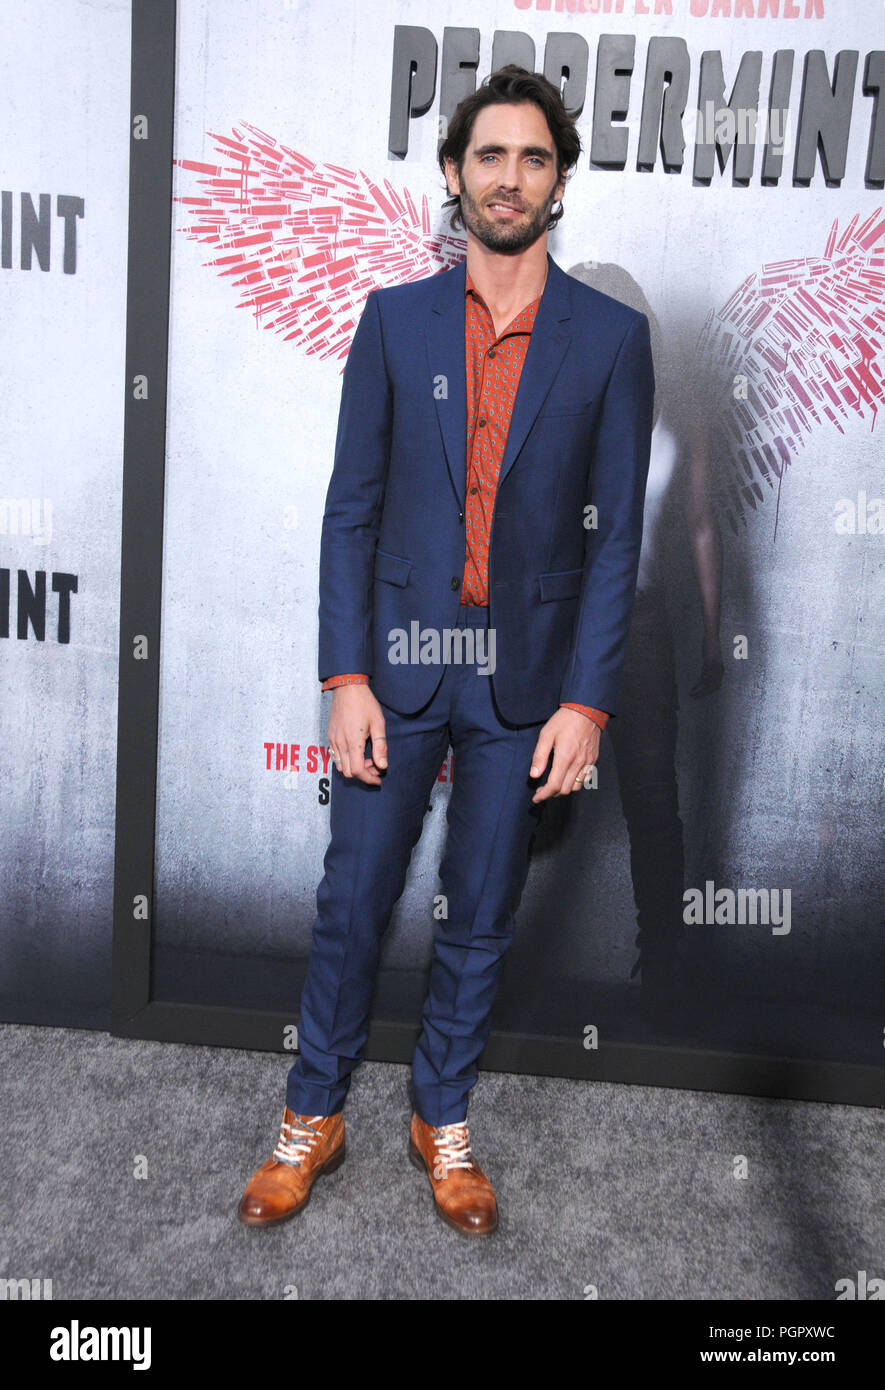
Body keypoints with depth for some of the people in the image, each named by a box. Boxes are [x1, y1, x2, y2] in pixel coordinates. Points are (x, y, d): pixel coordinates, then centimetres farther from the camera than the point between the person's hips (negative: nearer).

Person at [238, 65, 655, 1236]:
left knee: (480, 919, 12)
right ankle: (313, 1118, 30)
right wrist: (344, 677, -7)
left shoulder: (611, 336, 2)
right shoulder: (395, 320, 4)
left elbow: (615, 533, -1)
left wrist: (587, 700, -8)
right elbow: (351, 509, 1)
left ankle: (443, 1121, 34)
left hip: (526, 679, 0)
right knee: (352, 901, 8)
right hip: (398, 662, 1)